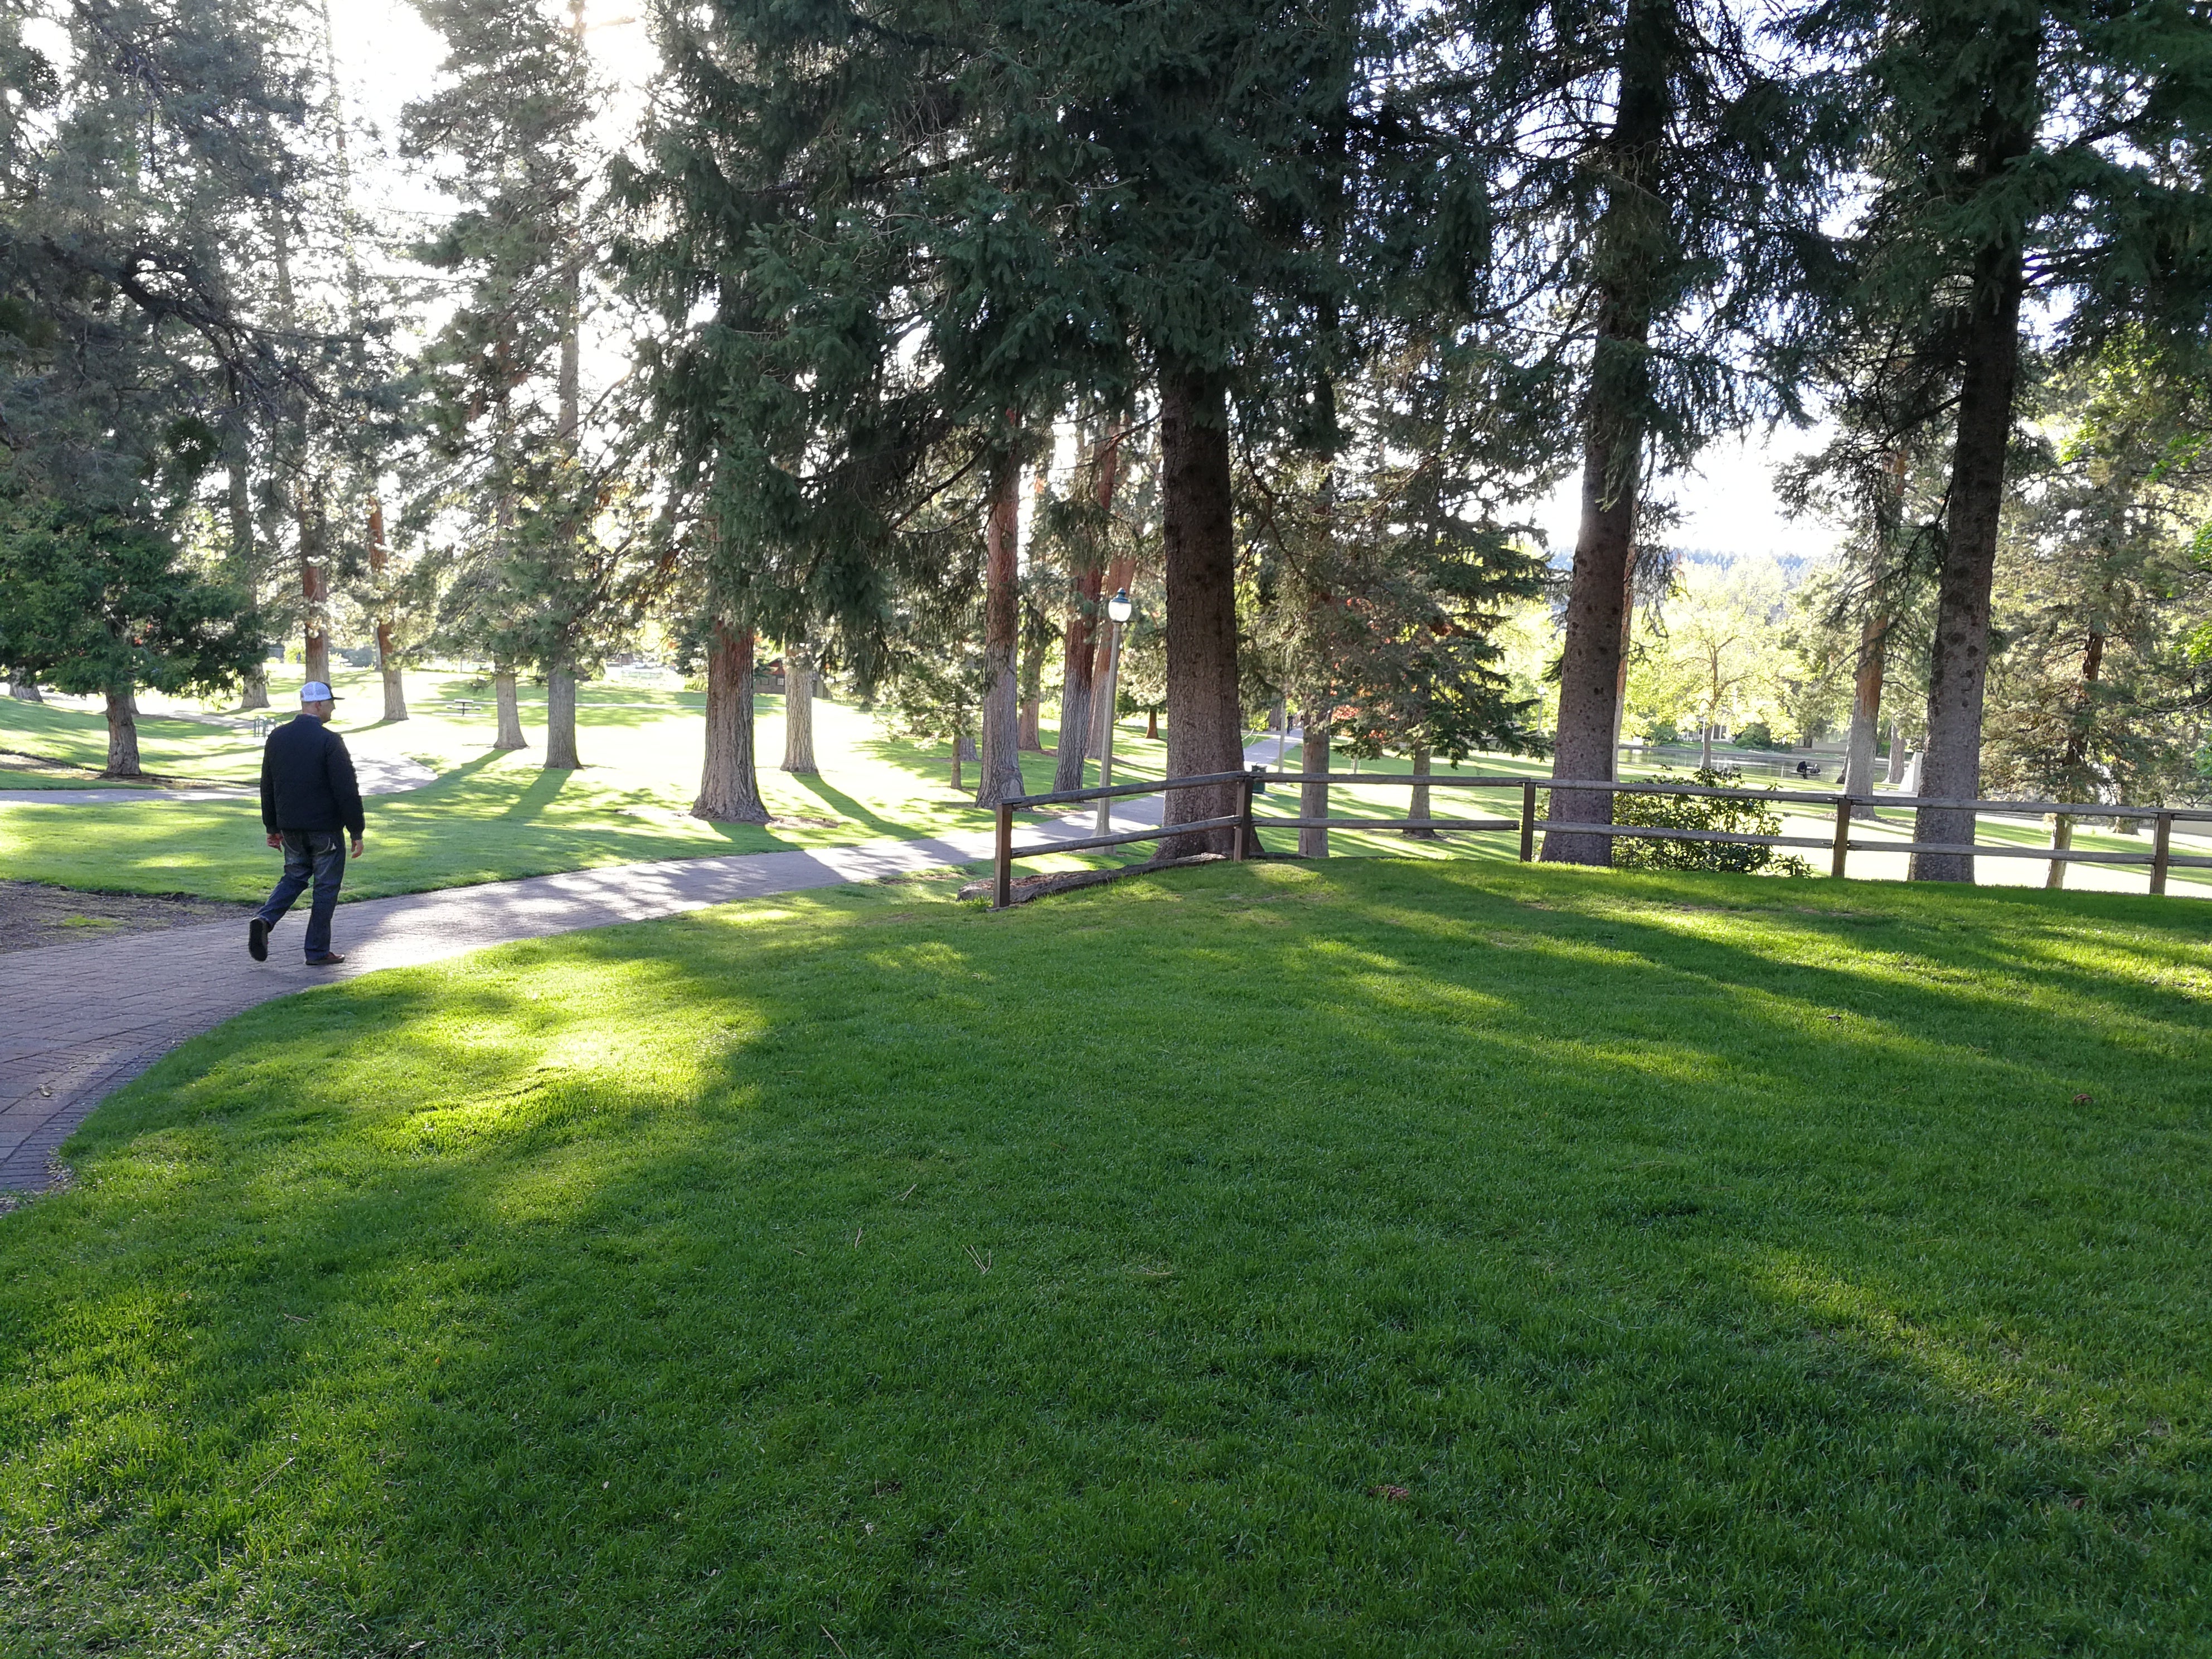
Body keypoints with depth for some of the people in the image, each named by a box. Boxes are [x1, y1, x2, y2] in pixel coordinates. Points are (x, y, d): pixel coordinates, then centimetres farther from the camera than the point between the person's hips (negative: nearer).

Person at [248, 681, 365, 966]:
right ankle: (318, 951, 9)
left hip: (290, 826, 6)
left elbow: (267, 787, 14)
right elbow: (347, 791, -16)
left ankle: (264, 919, -3)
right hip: (325, 828, -6)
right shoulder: (329, 741, -15)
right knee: (326, 887, 5)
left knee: (294, 876, 22)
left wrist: (273, 827, 21)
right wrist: (357, 832, -10)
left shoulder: (277, 737, 7)